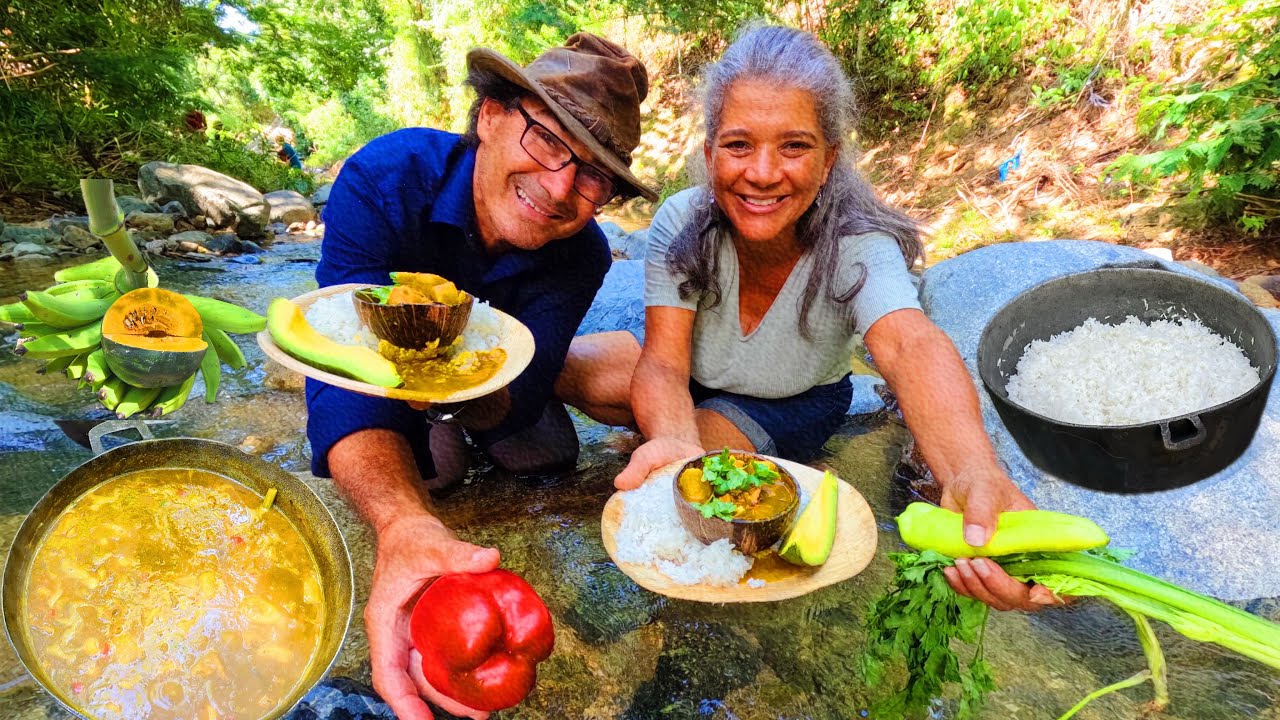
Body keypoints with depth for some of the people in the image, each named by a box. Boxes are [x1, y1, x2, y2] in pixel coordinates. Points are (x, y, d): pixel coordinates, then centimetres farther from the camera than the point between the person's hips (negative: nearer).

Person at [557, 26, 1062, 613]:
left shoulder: (856, 247, -32)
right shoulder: (681, 224, -27)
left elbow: (910, 347, -52)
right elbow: (664, 364, -32)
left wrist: (975, 475, -73)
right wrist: (675, 442, -57)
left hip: (792, 405, -2)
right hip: (688, 386, 2)